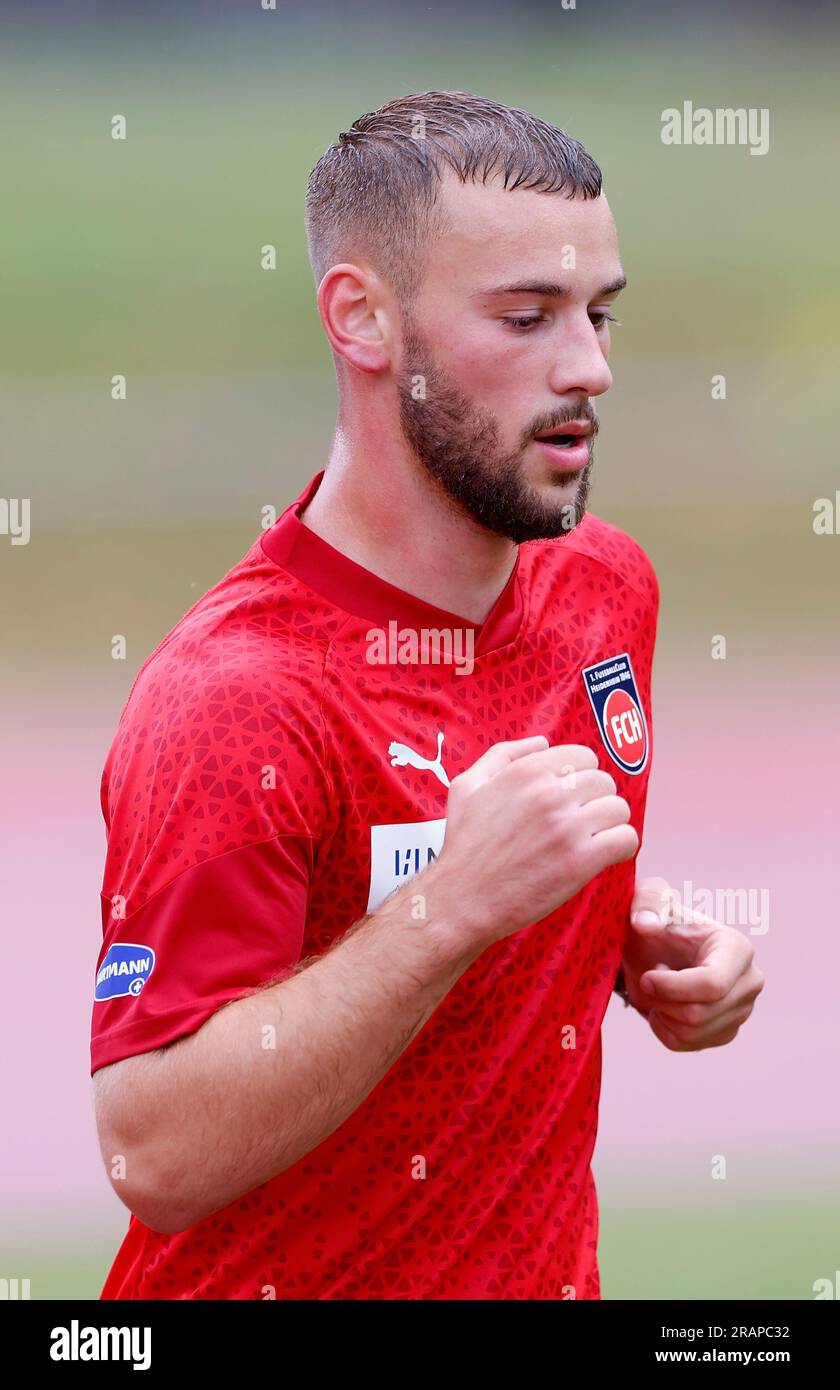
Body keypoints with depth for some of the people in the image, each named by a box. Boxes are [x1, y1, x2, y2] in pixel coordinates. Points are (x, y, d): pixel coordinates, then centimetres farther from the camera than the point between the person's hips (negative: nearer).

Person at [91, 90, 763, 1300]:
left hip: (554, 1267, 7)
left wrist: (648, 940, -4)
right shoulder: (231, 700, -25)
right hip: (291, 1282, -7)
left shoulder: (606, 588, 0)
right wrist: (454, 908, -36)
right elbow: (158, 1156, -30)